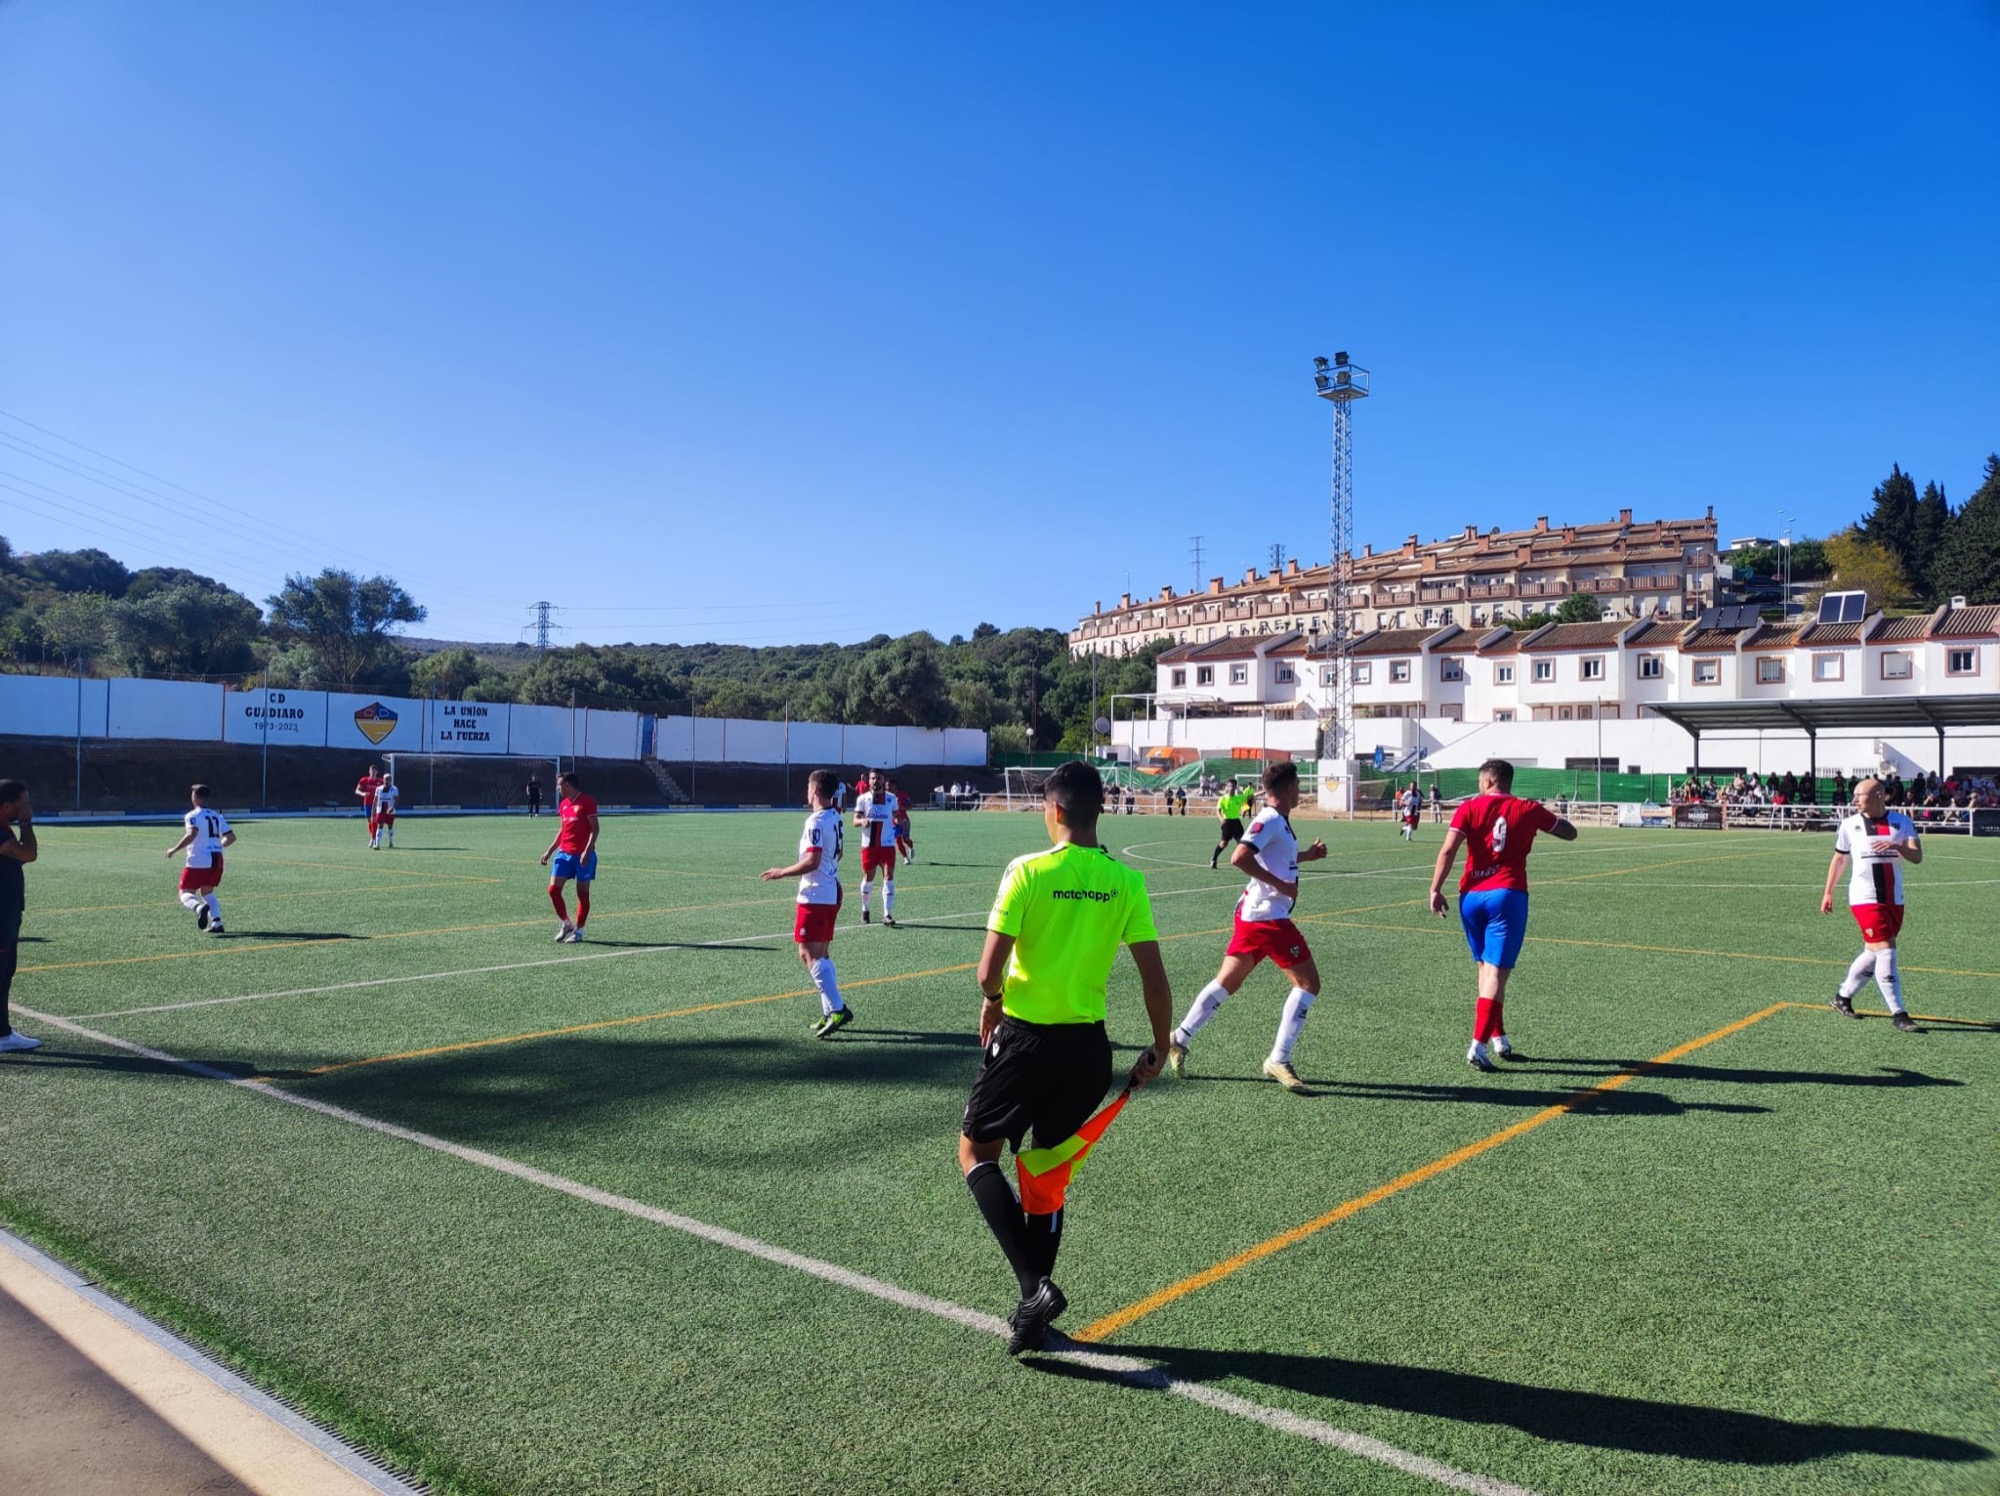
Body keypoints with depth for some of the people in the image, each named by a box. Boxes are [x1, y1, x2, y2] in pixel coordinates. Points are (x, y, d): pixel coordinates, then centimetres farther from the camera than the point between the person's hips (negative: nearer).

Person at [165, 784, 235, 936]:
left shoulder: (192, 816, -5)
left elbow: (192, 834, -23)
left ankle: (199, 907, -31)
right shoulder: (217, 816, 14)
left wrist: (175, 849, -15)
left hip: (198, 861, -6)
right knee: (207, 892, 21)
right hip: (216, 859, 6)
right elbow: (231, 838, 12)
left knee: (186, 892, 4)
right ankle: (217, 922, 2)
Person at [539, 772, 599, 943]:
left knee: (583, 893, 2)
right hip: (564, 853, 7)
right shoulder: (563, 804, 13)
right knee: (553, 889, -1)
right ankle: (566, 924, 15)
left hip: (583, 855, -7)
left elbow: (594, 828, -12)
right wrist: (549, 851, 17)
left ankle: (578, 931, 11)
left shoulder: (587, 802, -10)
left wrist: (587, 851, -20)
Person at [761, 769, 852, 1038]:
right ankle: (831, 1013, 13)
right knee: (821, 954, 13)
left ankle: (837, 1009, -15)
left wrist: (781, 872, -12)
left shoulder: (816, 821, -17)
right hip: (831, 893, 9)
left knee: (808, 954, -8)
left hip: (815, 896, -9)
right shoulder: (835, 818, 11)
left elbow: (812, 862, -23)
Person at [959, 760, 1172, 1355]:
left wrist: (991, 1002, 7)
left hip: (1024, 1038, -4)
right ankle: (1034, 1313, 25)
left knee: (976, 1150, 14)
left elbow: (990, 969, -15)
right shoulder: (1126, 881, -3)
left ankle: (1034, 1285, -2)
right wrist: (1159, 1047, 12)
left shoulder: (1027, 871, -13)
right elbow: (1154, 978, -2)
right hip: (1088, 1045, 4)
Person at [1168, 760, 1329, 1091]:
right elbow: (1239, 858, -28)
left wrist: (1307, 855, 23)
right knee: (1308, 983, -4)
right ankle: (1279, 1060, -4)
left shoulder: (1277, 822, 14)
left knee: (1227, 982, 14)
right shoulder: (1270, 820, -16)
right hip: (1268, 916, -10)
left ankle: (1179, 1039, 16)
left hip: (1252, 913, 10)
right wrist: (1282, 885, -24)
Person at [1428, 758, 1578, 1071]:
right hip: (1507, 896, -2)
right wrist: (1547, 816, 34)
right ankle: (1477, 1046, -14)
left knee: (1485, 968, 17)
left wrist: (1435, 889, -3)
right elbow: (1570, 833, 19)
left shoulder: (1469, 808, 3)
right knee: (1496, 972, -5)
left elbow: (1448, 850, -8)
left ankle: (1499, 1039, 24)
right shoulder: (1528, 810, 6)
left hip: (1471, 896, 2)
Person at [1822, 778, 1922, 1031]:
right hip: (1865, 898, -3)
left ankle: (1843, 996, 28)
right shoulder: (1850, 825, 2)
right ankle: (1897, 1013, -7)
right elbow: (1839, 859, 13)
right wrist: (1828, 892, 14)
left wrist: (1898, 847, -26)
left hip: (1894, 899, 3)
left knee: (1874, 953, 10)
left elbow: (1917, 857, -5)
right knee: (1885, 952, -11)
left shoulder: (1902, 822, 3)